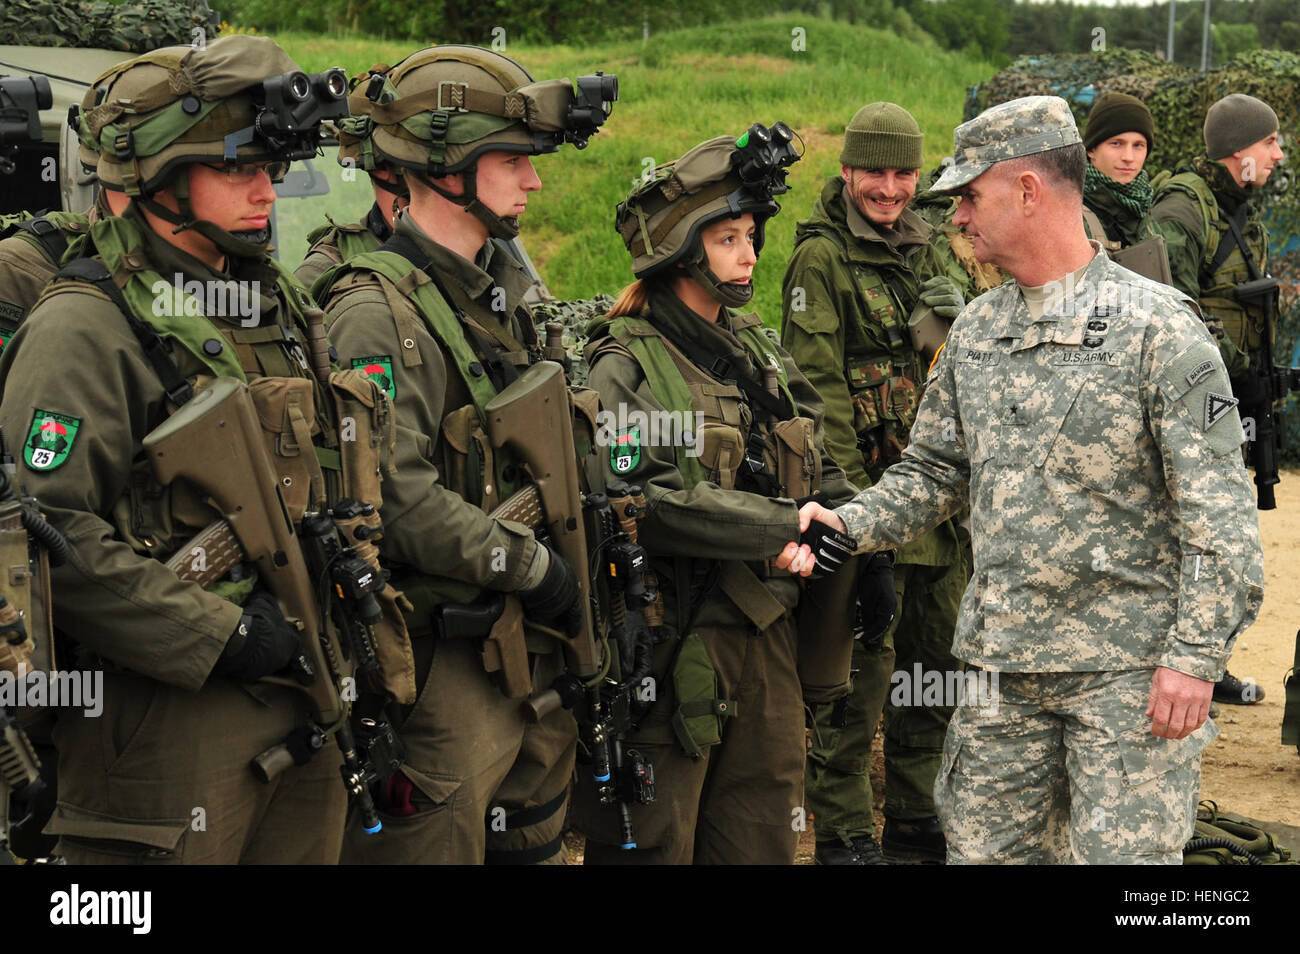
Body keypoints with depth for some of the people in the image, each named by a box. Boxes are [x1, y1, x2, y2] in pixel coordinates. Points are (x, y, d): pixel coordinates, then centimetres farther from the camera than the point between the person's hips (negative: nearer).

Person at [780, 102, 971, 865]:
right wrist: (852, 498, -19)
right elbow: (818, 386, -14)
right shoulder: (821, 257, -8)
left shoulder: (932, 249, 14)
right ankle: (844, 831, 5)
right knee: (861, 666, -4)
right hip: (870, 488, -7)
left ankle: (921, 820, 26)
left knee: (938, 661, 14)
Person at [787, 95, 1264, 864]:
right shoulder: (975, 331, 11)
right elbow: (935, 471, 19)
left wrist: (1195, 656, -17)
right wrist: (849, 524, 0)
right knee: (984, 847, 11)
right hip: (1004, 664, 6)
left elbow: (1220, 513, -12)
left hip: (1129, 668, -6)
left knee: (1126, 852, -4)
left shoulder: (1158, 328, -10)